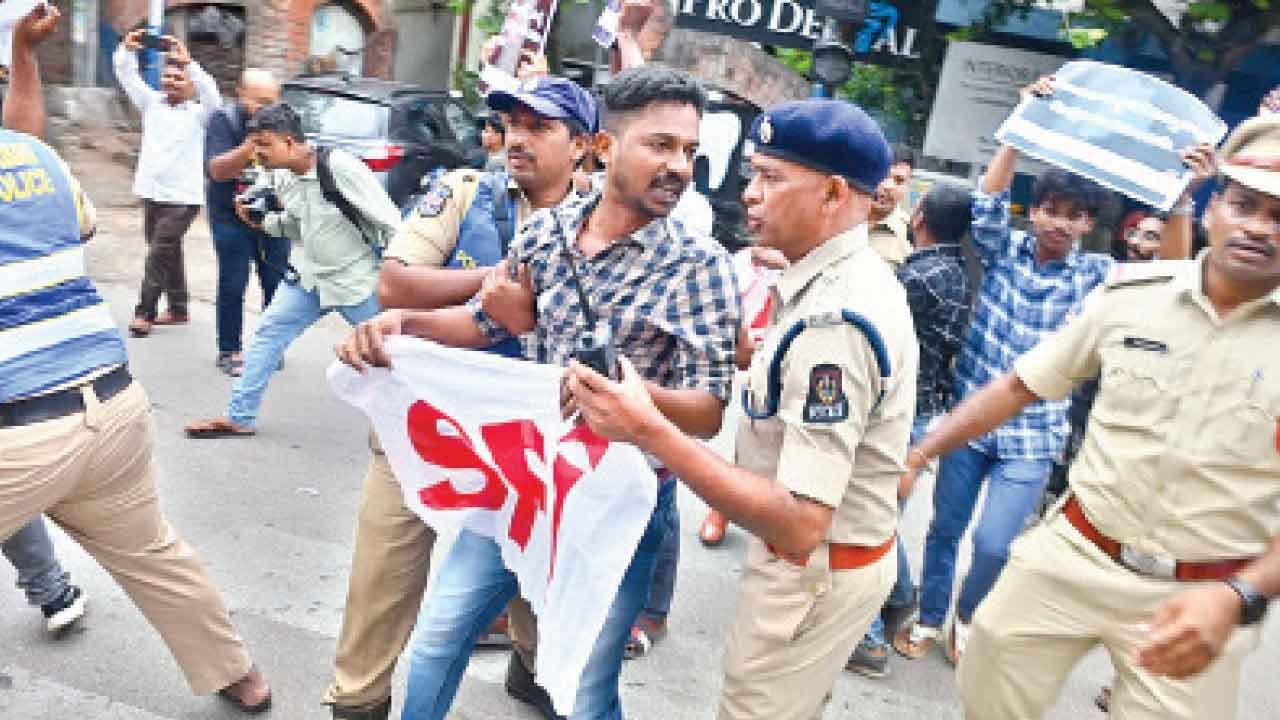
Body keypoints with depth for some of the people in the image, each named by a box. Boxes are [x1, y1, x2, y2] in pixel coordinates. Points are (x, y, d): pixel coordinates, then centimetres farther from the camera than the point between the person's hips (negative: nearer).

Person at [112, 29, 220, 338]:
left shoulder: (199, 112, -3)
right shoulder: (152, 103, 11)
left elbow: (211, 92, -23)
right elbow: (127, 77, 5)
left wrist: (187, 62, -32)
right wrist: (127, 49, -13)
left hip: (183, 197, -6)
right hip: (151, 192, 6)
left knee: (159, 253, -8)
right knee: (168, 253, 13)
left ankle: (144, 312, 0)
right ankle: (177, 309, 23)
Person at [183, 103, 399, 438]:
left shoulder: (340, 166, -23)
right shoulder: (281, 176, 0)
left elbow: (388, 220, -19)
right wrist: (262, 221, -3)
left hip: (358, 279, -7)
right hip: (310, 275, 7)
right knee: (267, 334, 3)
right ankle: (239, 418, 15)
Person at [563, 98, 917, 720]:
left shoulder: (834, 321, -31)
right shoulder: (854, 277, 2)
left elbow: (801, 526, -34)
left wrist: (649, 432, -37)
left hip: (817, 571, -9)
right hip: (827, 554, 9)